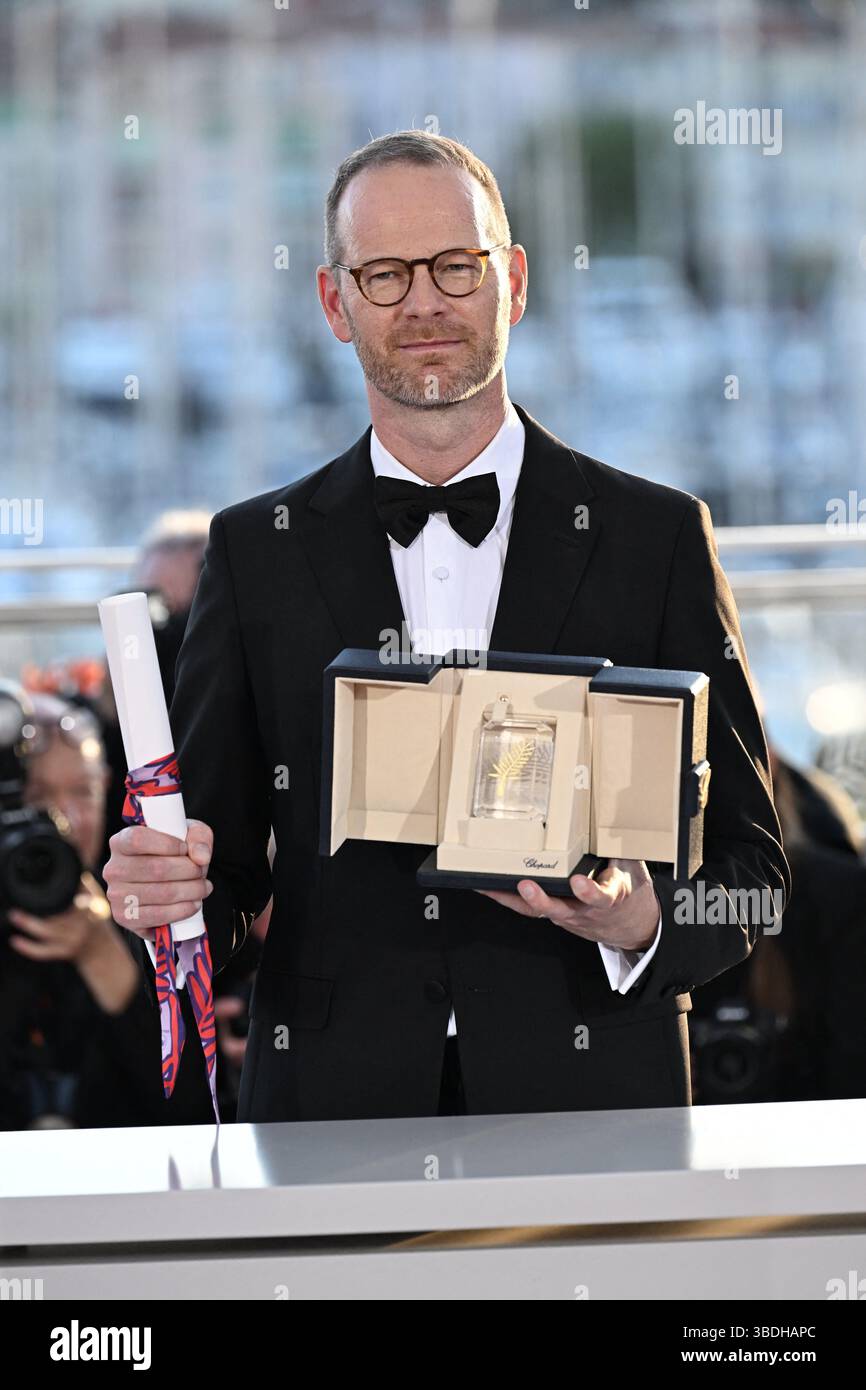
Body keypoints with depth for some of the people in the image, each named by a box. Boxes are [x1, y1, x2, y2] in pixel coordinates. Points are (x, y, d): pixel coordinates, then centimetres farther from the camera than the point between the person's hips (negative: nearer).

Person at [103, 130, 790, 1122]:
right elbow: (226, 861, 13)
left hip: (586, 1111, -3)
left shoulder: (658, 537, 9)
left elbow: (749, 861, 9)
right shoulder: (256, 552, 13)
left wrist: (643, 920, -12)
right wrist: (169, 886, -10)